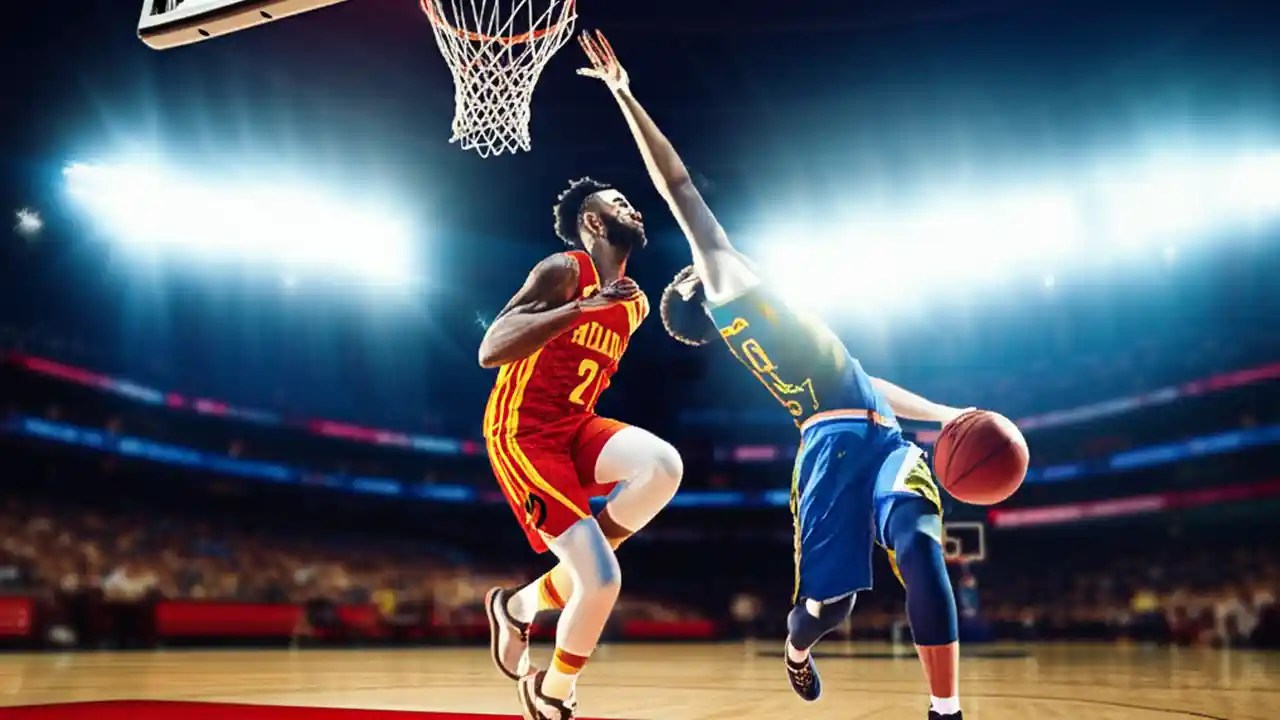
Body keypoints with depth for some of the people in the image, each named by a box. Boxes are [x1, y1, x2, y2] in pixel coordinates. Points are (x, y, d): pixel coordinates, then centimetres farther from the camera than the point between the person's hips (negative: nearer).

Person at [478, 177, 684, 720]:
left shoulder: (635, 302, 13)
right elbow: (490, 352, -24)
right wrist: (582, 307, -30)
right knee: (602, 580, -16)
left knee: (664, 466, -24)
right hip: (522, 433, -7)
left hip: (576, 426, 7)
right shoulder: (563, 271, -12)